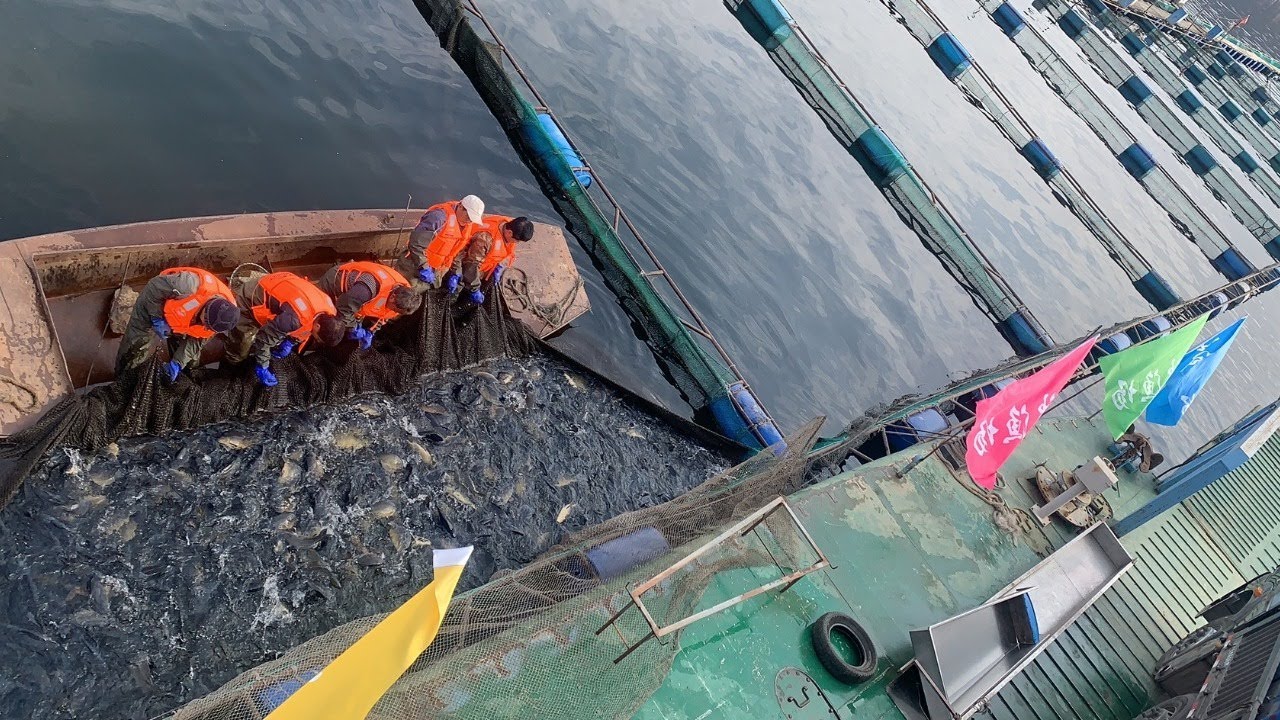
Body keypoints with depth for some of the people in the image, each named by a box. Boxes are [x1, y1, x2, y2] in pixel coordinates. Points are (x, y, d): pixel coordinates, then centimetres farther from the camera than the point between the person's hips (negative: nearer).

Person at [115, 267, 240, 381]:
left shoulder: (220, 319, -28)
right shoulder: (192, 284, -47)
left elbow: (196, 341, -15)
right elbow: (154, 286, -30)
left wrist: (177, 364, -24)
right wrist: (157, 318, -26)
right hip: (152, 302, -3)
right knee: (136, 342, -1)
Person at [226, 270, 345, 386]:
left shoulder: (329, 311, -18)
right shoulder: (293, 319, -43)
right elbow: (263, 338, -29)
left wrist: (290, 342, 4)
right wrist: (262, 367, -17)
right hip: (251, 298, -6)